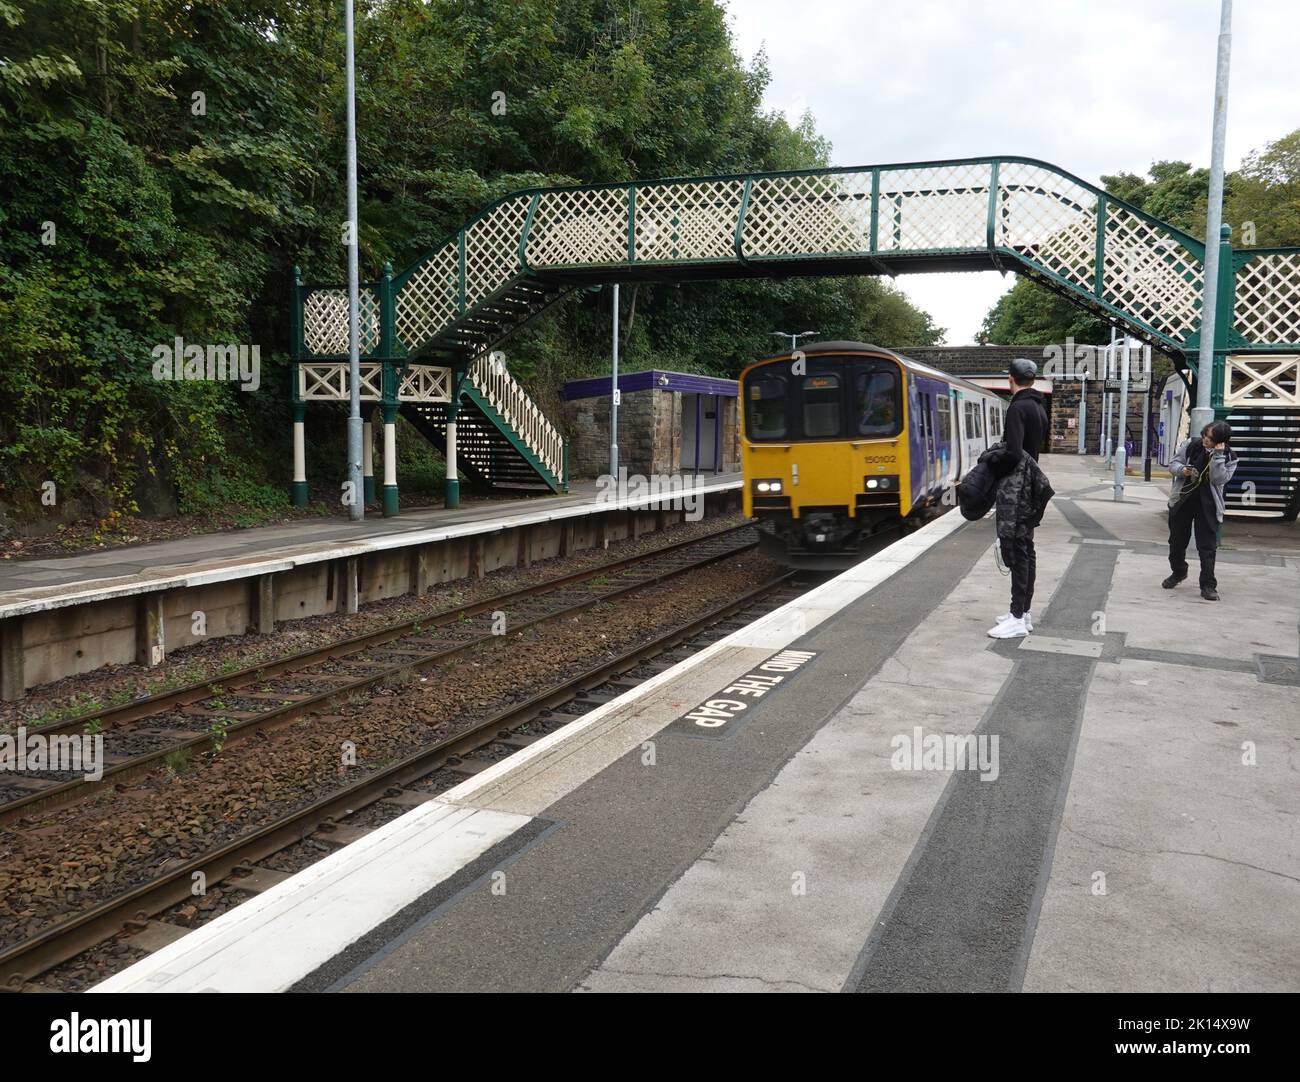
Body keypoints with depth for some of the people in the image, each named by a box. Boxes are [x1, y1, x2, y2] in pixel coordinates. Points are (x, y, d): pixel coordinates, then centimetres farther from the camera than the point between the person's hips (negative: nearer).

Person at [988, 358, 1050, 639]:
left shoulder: (1017, 408, -16)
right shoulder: (1039, 408, 13)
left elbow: (1012, 453, -24)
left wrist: (994, 469, -7)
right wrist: (1000, 459, 12)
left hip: (1015, 488, -10)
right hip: (1030, 484, 10)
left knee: (1015, 550, -8)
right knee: (1026, 548, 12)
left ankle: (1017, 619, -8)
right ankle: (1024, 611, 19)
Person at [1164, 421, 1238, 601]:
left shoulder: (1229, 457, -7)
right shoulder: (1192, 445, -3)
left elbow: (1219, 479, -19)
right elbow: (1173, 464, 4)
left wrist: (1217, 455, -25)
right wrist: (1182, 470, -17)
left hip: (1207, 505, -3)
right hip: (1182, 500, 3)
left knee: (1207, 546, -6)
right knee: (1177, 540, 15)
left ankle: (1208, 585, 1)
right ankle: (1178, 572, 39)